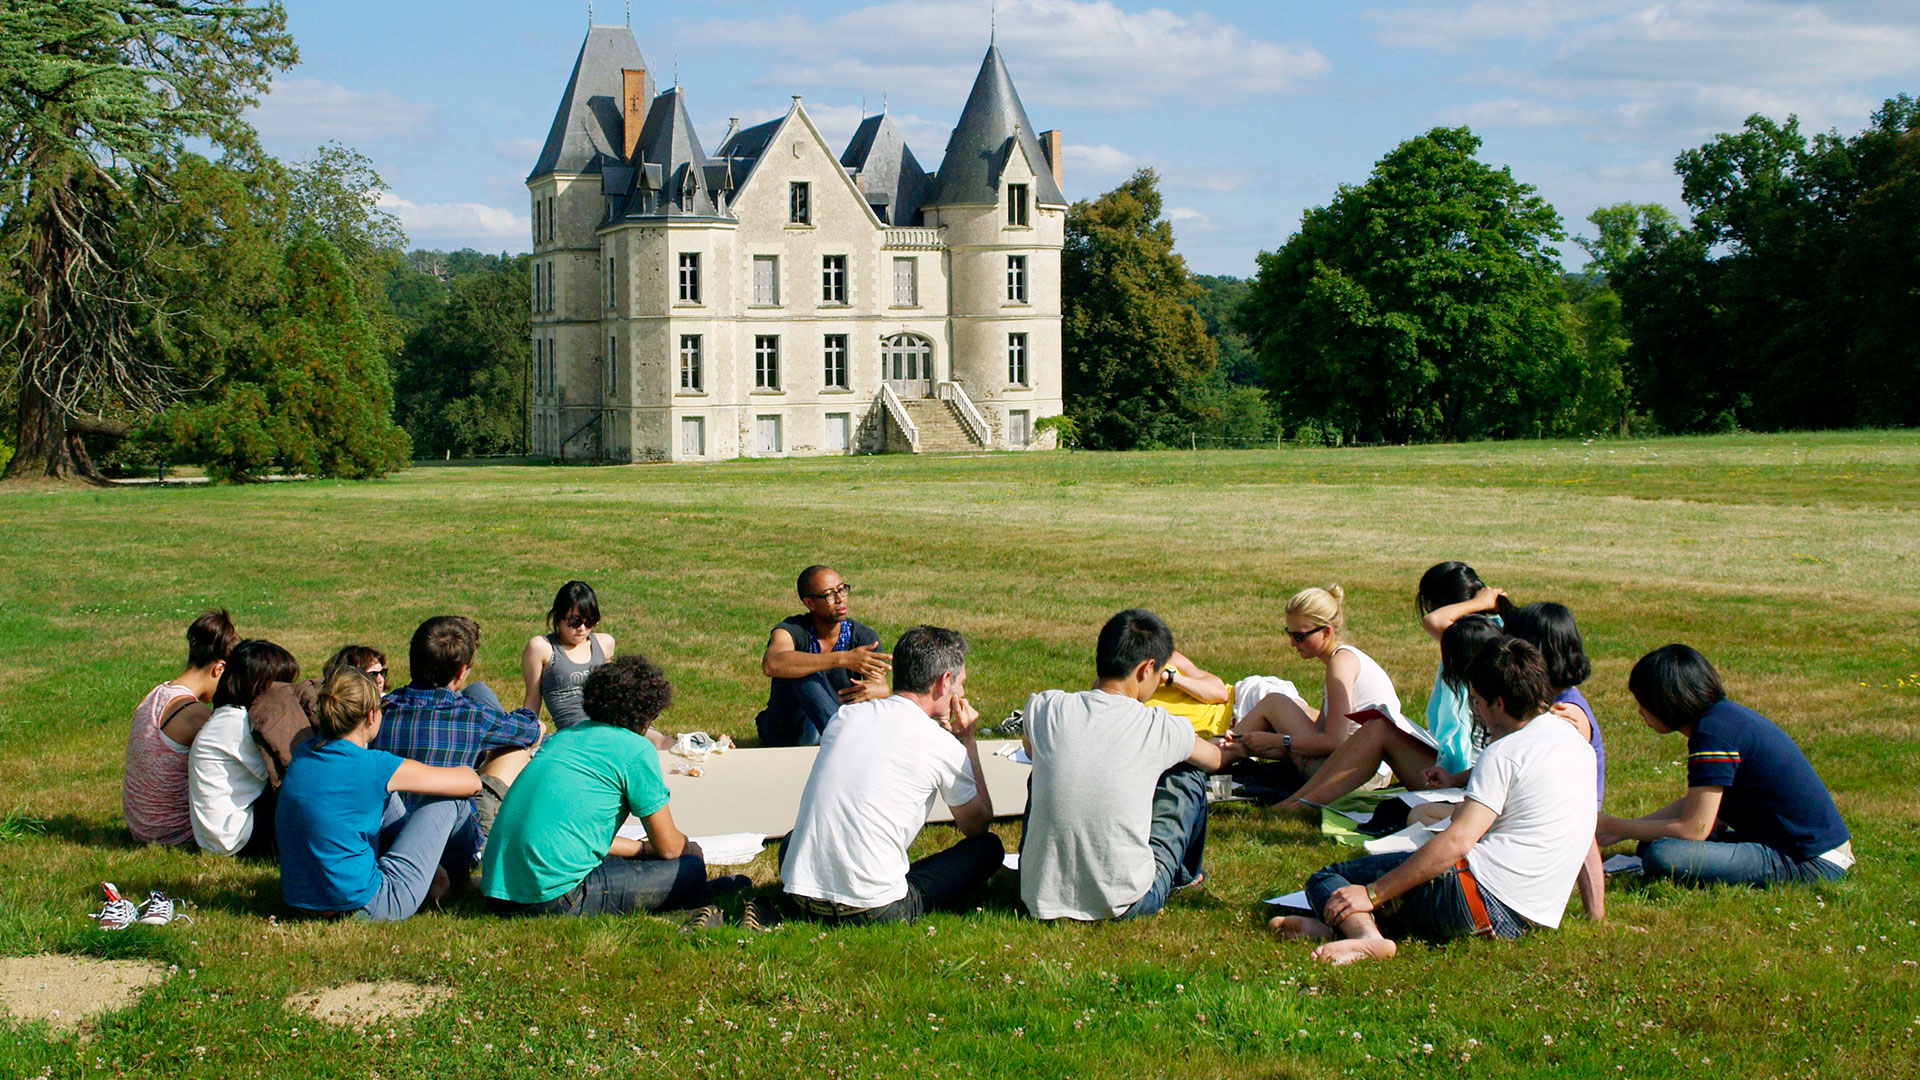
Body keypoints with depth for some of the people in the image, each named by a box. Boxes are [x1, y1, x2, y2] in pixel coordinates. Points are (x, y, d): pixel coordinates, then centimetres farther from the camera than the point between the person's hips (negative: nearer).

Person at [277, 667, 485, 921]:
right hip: (365, 908, -8)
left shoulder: (303, 752, 2)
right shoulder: (375, 767, -17)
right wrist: (465, 770, 16)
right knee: (449, 798, 5)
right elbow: (471, 782, -3)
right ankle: (458, 875, 35)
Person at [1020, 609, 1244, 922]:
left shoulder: (1043, 709, -4)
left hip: (1039, 897, 2)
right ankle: (1184, 873, 42)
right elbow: (1214, 760, 18)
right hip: (1125, 904, -2)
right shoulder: (1160, 728, -8)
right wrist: (1229, 752, 43)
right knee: (1187, 775, 17)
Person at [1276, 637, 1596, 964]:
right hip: (1527, 921, 9)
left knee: (1327, 879, -5)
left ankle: (1366, 936, -36)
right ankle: (1338, 923, -2)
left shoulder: (1504, 754, -11)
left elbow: (1458, 840, -20)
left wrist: (1372, 893, -18)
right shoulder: (1576, 741, 15)